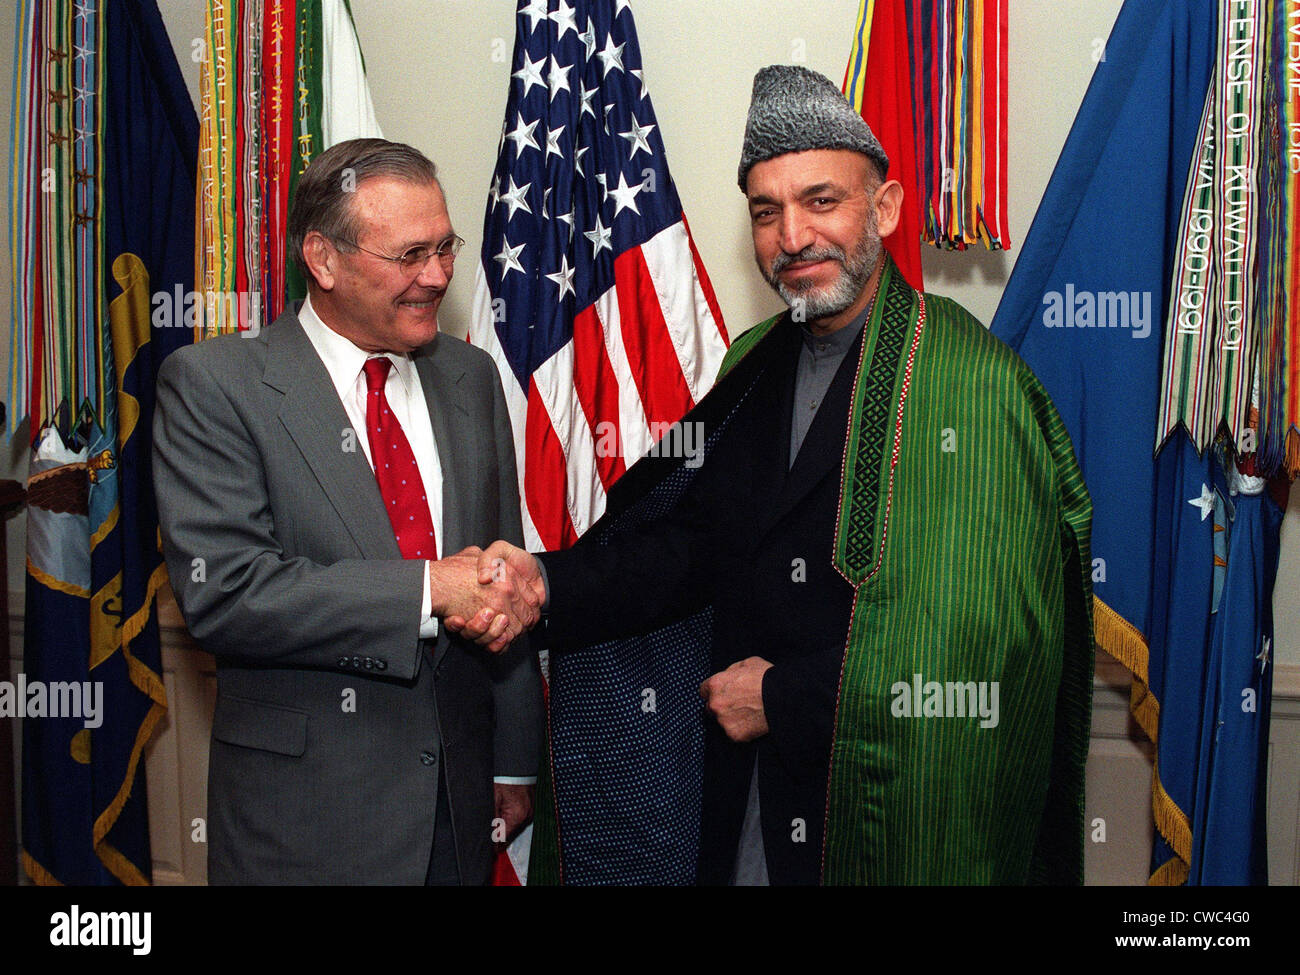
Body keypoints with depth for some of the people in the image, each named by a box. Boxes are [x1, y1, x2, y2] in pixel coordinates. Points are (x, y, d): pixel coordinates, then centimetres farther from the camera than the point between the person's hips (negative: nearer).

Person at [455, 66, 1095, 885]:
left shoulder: (974, 383, -17)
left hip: (895, 815, -5)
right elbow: (697, 541, 9)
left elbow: (979, 635, -22)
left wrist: (781, 696, -16)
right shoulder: (756, 363, 6)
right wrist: (551, 585, -8)